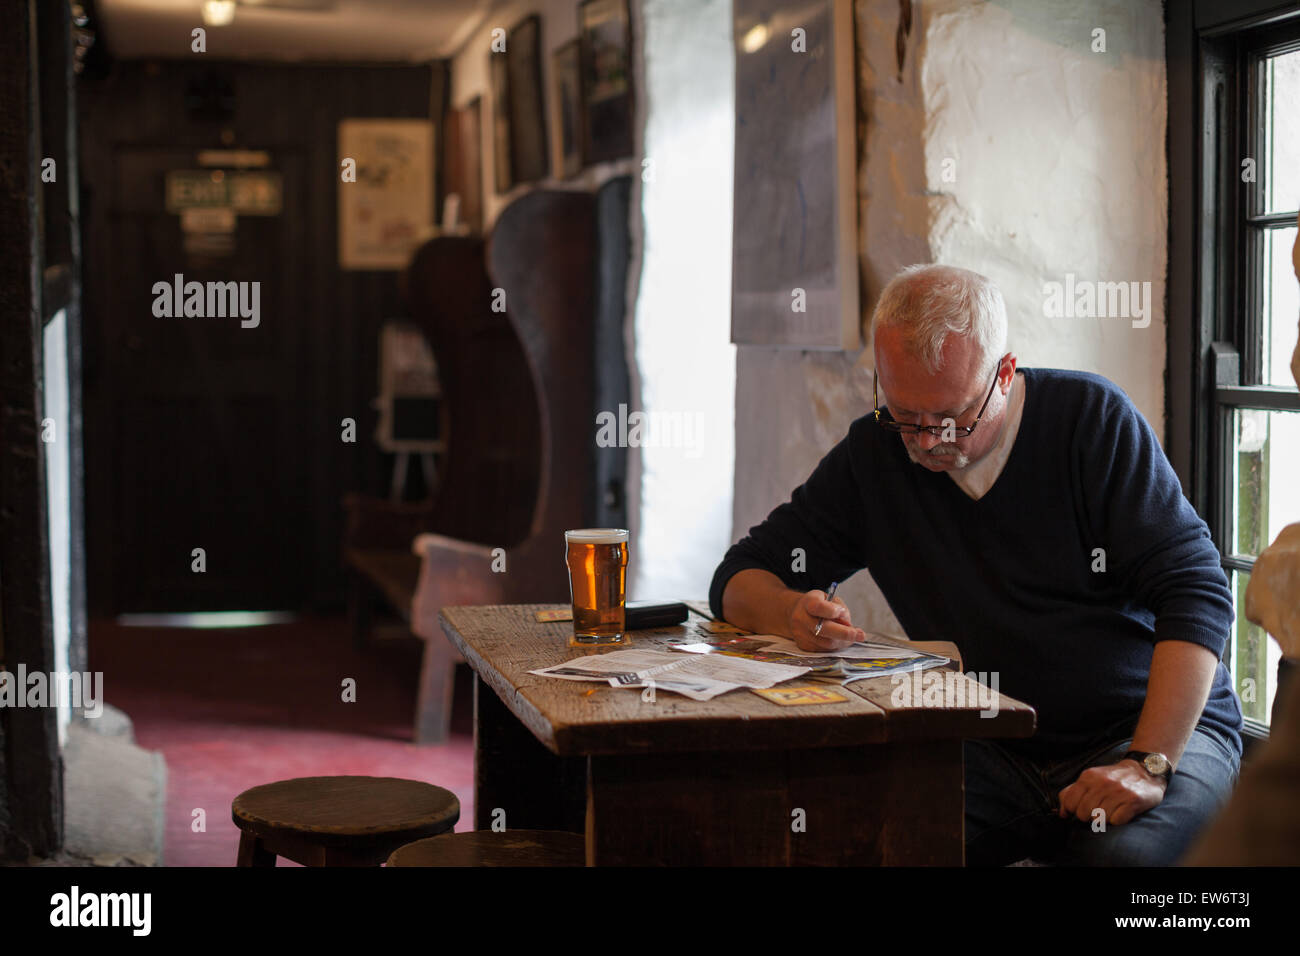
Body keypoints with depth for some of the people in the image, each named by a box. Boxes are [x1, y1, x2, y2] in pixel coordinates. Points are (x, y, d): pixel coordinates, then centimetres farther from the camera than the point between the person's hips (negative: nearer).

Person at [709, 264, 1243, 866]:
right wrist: (795, 613, -20)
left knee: (1126, 850, -36)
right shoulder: (872, 454, 2)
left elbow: (1196, 593, -13)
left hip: (1162, 725, -2)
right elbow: (741, 577, 6)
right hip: (993, 754, 2)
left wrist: (1148, 764, -25)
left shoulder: (1091, 418, -8)